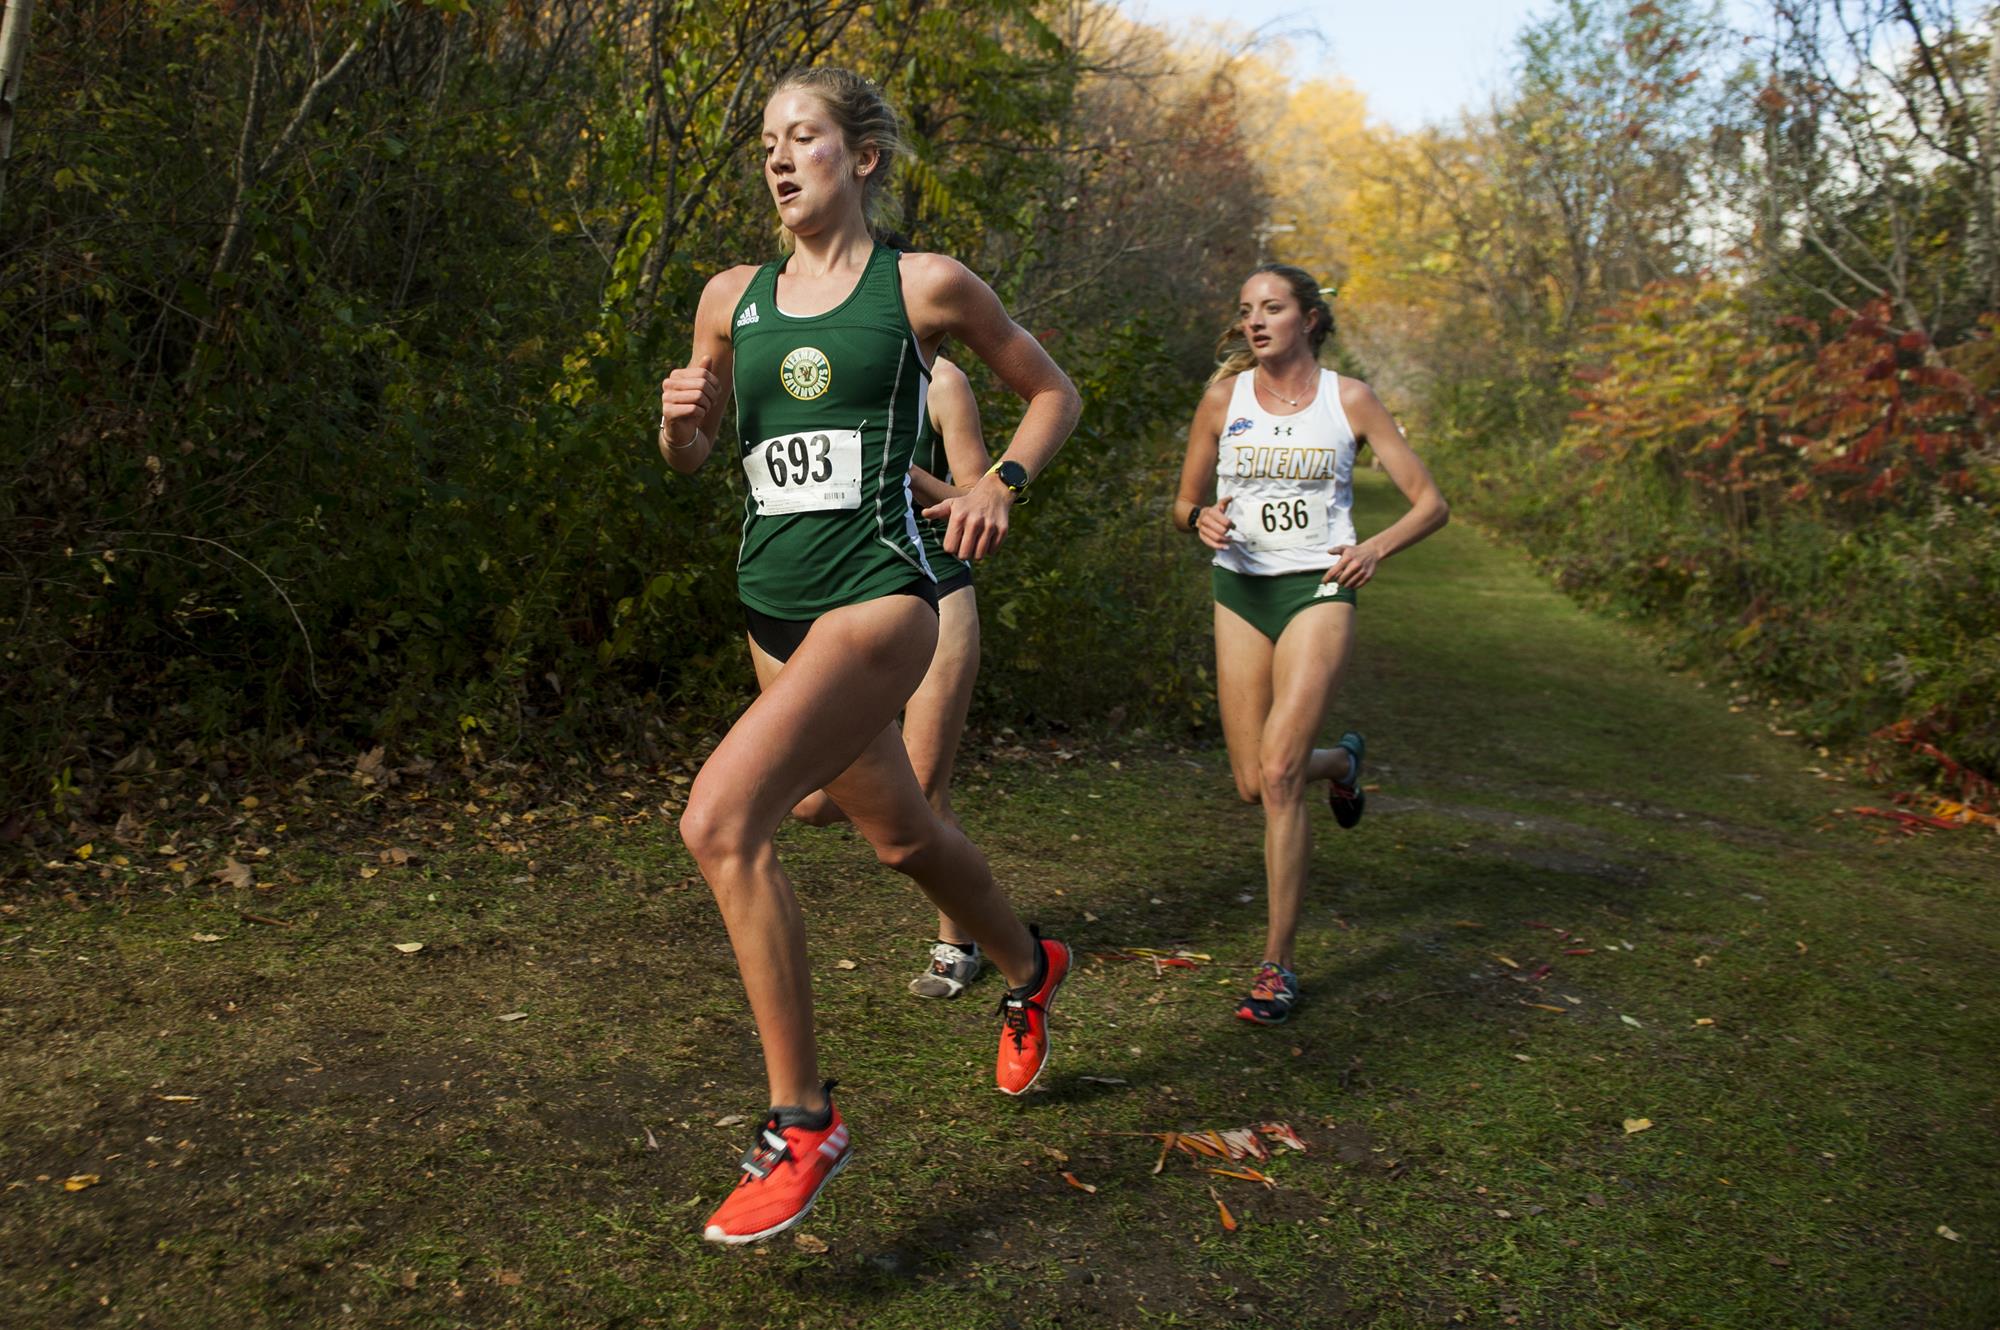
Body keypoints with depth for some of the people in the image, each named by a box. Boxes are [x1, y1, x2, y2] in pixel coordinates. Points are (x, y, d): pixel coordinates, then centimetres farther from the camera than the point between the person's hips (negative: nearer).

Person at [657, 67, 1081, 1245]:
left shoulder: (926, 287, -1)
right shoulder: (732, 298, 11)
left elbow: (1053, 391, 10)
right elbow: (691, 456, 19)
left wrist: (1003, 482, -7)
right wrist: (681, 417, -3)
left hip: (878, 595, -6)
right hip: (775, 607, 6)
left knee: (722, 821, -23)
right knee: (900, 834, 20)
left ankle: (803, 1123, -11)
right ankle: (1029, 969, 50)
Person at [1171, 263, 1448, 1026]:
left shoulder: (1349, 400, 0)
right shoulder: (1223, 399, 4)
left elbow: (1430, 502, 2)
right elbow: (1185, 501, 12)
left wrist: (1376, 548, -18)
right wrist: (1201, 519, -13)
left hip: (1318, 589, -3)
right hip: (1241, 590, 3)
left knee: (1278, 773, -17)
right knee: (1253, 786, 3)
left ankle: (1277, 965, -5)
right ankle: (1340, 761, 41)